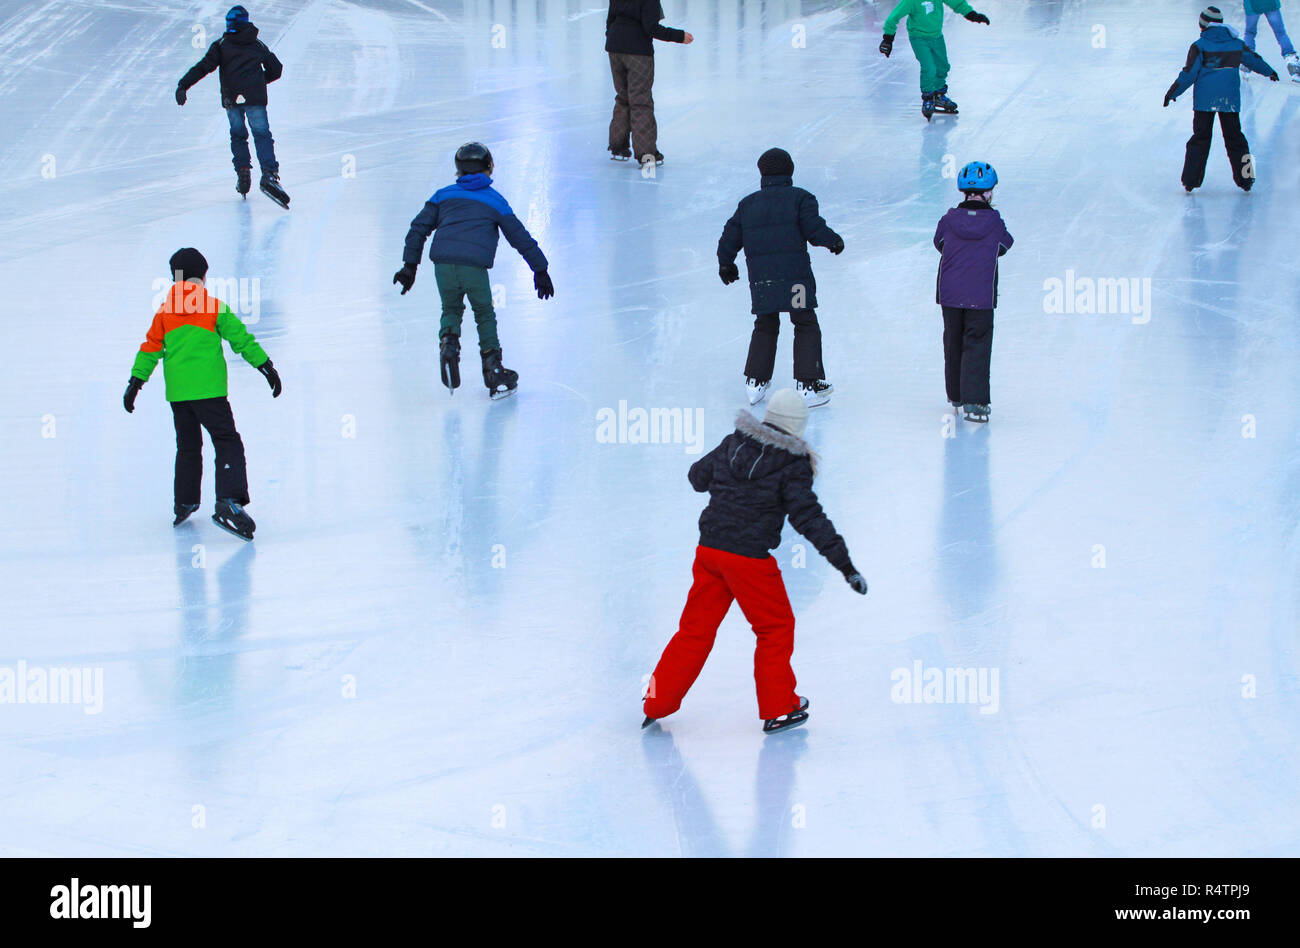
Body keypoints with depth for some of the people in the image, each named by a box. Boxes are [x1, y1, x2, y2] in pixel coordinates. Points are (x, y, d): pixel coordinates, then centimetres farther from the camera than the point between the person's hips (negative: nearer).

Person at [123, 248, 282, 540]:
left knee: (188, 446, 20)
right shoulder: (215, 308, -2)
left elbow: (151, 348, 10)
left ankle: (184, 503, 24)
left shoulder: (164, 311, 8)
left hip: (177, 392, 4)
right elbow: (241, 340, 2)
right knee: (227, 442, -6)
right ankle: (229, 502, -24)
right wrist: (266, 367, 9)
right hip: (208, 390, -4)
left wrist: (136, 382, 16)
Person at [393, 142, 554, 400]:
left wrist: (410, 266, 19)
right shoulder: (495, 200, 17)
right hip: (475, 267, -1)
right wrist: (540, 270, 26)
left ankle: (448, 340, -7)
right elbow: (521, 238, 19)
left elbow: (419, 228, 16)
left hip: (443, 264, 1)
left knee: (451, 309, 23)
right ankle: (493, 371, 13)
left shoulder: (443, 195, 21)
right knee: (484, 314, 17)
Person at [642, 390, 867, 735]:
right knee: (776, 628, 13)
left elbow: (698, 477, 18)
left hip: (708, 549, 6)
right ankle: (778, 709, 19)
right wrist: (845, 565, -15)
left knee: (696, 627, 17)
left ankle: (658, 703, 21)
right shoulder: (792, 463, -11)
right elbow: (808, 517, -15)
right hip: (749, 557, -6)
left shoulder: (735, 442, 6)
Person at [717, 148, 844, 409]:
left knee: (765, 327, 19)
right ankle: (808, 385, -1)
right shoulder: (799, 198, 0)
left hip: (760, 278, 4)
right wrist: (834, 241, 10)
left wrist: (726, 265, 31)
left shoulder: (748, 204, 12)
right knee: (806, 326, 5)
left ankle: (755, 381, 16)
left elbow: (730, 237, 15)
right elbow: (814, 229, -10)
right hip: (794, 276, -4)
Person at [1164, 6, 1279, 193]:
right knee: (1234, 138, 12)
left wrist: (1172, 93, -2)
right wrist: (1270, 72, 41)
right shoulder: (1236, 44, 7)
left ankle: (1190, 180, 2)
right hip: (1230, 99, 2)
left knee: (1200, 138, 5)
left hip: (1204, 100, -2)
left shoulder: (1199, 46, -5)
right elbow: (1255, 61, 22)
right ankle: (1245, 180, 13)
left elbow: (1189, 73, -10)